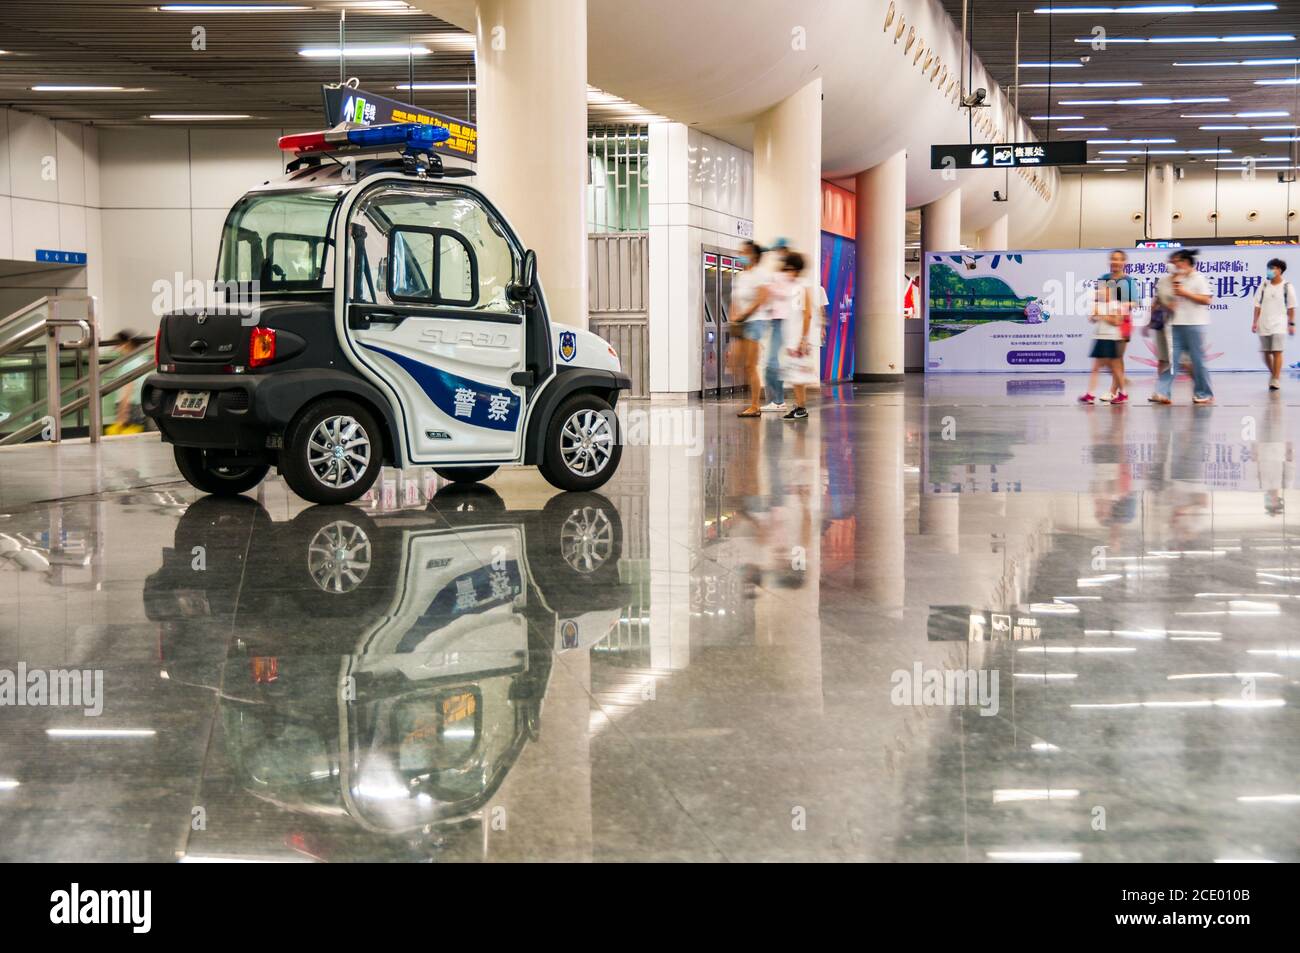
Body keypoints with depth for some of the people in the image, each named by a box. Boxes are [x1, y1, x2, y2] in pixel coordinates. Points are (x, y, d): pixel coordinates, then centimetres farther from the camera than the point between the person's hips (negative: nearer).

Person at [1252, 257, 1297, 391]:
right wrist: (1255, 322, -1)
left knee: (1277, 352, -9)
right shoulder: (1264, 286, 6)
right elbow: (1258, 305, 6)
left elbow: (1291, 307, 1)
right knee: (1266, 354, 8)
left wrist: (1291, 324, -2)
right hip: (1264, 325, 3)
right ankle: (1274, 374, 29)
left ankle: (1276, 380, -5)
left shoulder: (1287, 286, 0)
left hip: (1279, 325, -3)